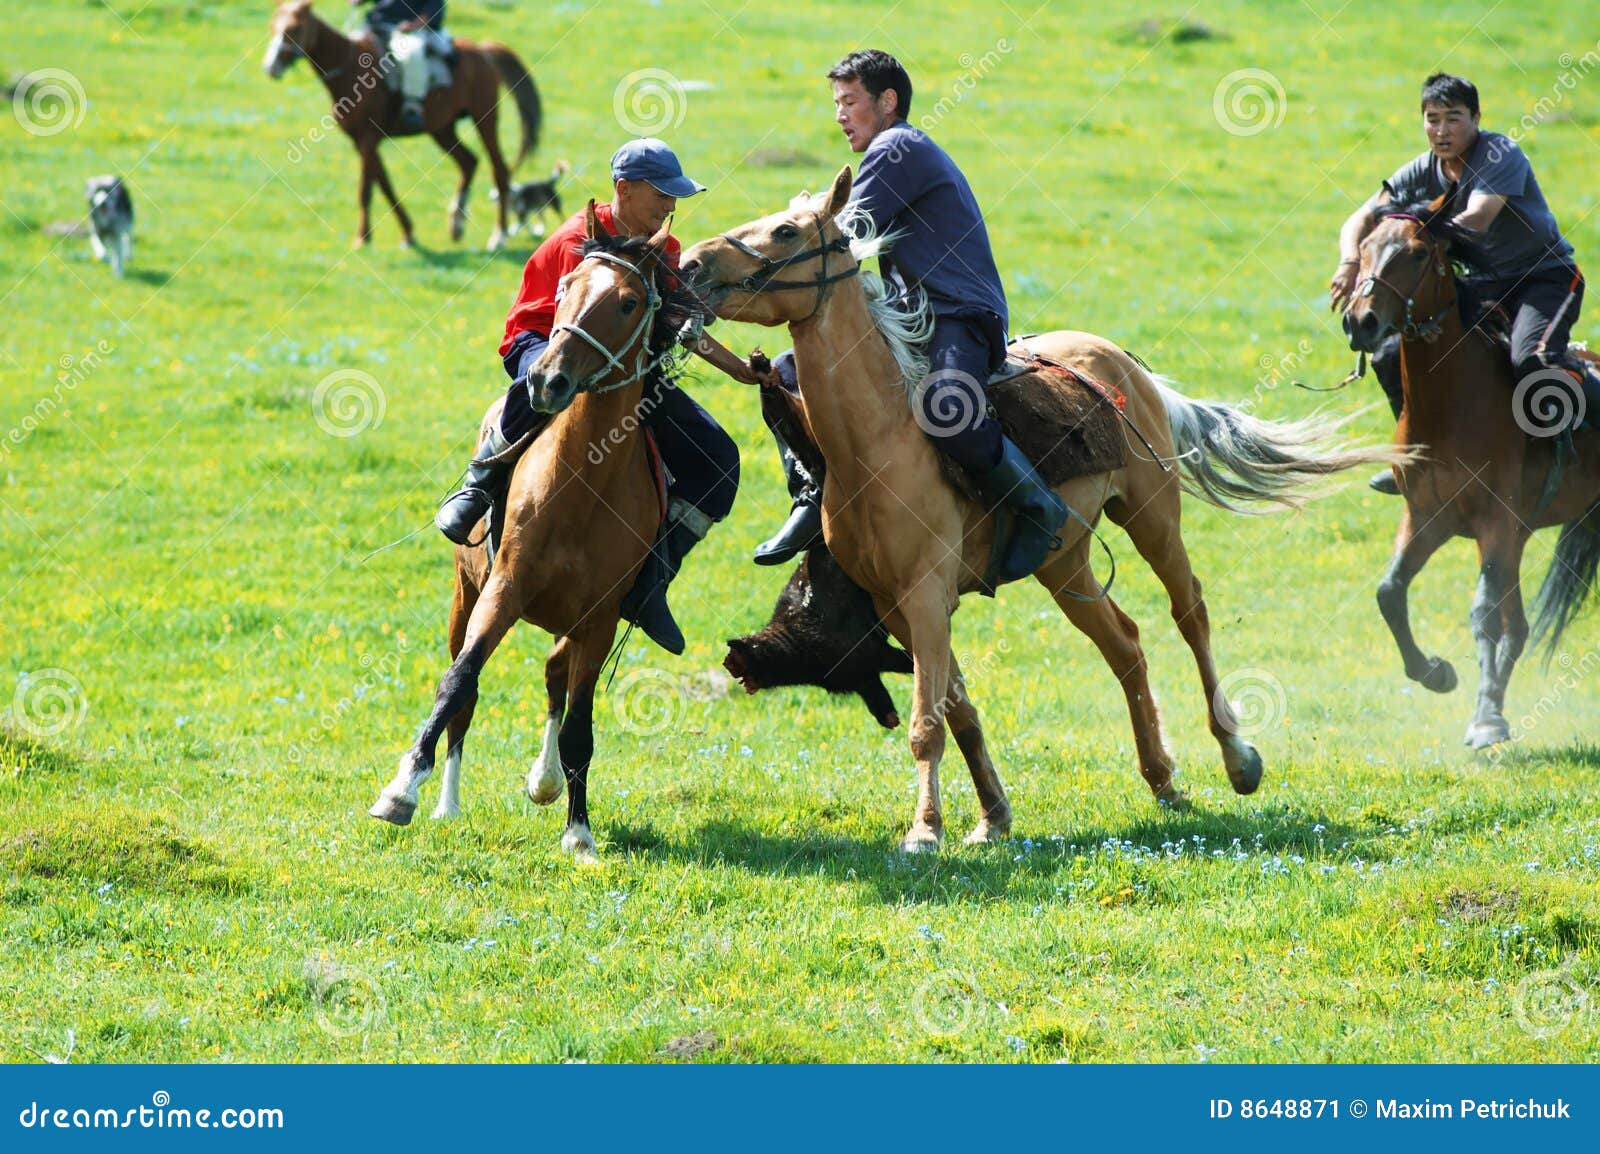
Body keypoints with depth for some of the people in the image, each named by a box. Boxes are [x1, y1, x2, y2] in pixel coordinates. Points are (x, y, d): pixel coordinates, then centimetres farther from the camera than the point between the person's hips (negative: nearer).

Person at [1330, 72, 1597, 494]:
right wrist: (1351, 263, -25)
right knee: (1392, 358, -3)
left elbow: (1477, 219, -36)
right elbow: (1360, 221, -3)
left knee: (1531, 362, -37)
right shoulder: (1421, 173, -1)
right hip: (1482, 285, 7)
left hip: (1545, 277, -7)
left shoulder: (1501, 155, -20)